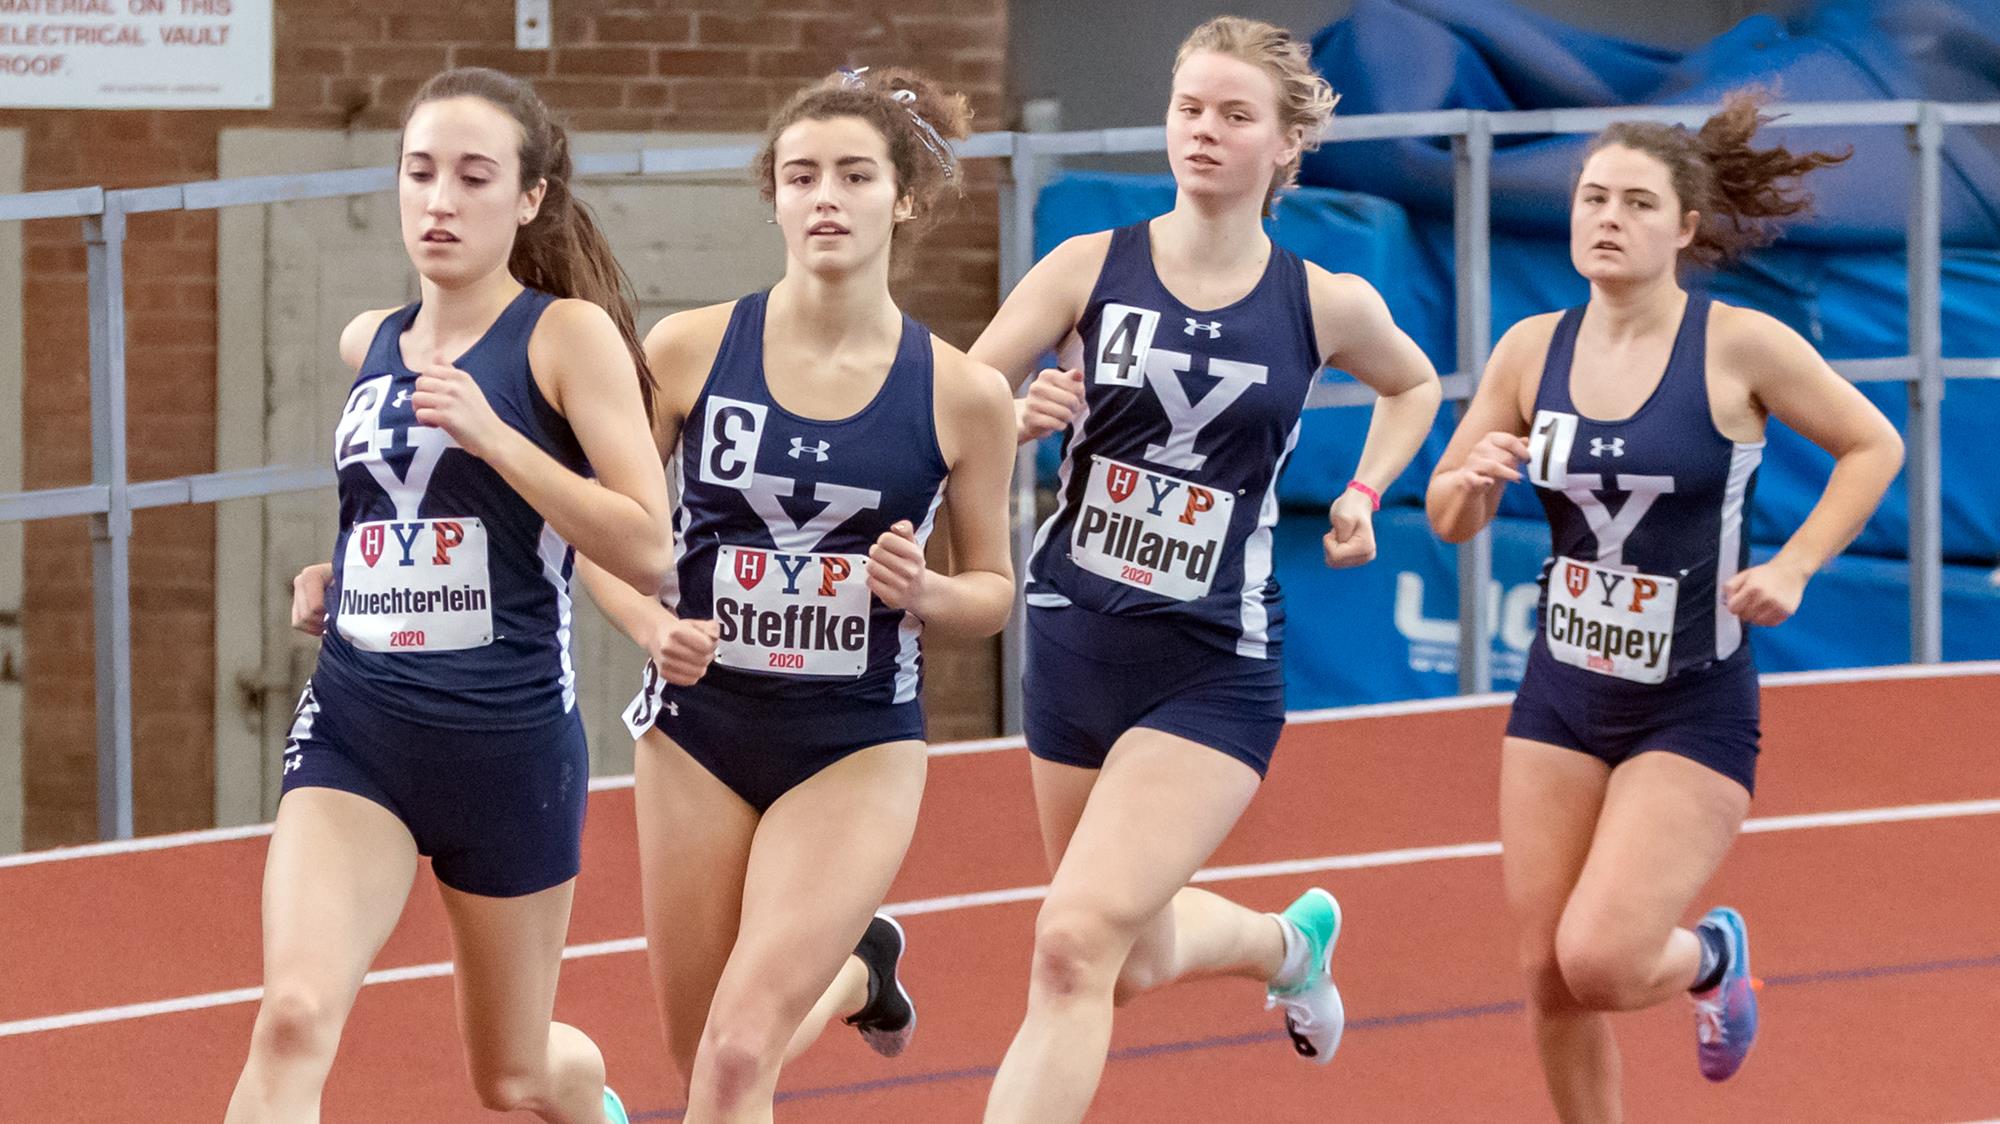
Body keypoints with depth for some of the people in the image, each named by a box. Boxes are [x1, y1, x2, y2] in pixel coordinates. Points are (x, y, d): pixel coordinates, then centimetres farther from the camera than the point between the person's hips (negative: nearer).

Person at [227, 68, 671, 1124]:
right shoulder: (368, 343, 9)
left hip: (510, 735, -3)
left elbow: (645, 549, -15)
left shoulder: (567, 334, -6)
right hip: (354, 727, 3)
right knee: (293, 1018, -22)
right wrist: (333, 578, 10)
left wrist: (491, 433, -22)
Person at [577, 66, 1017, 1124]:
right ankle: (855, 971, 44)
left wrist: (920, 590, -15)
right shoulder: (689, 350, -6)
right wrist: (655, 628, -16)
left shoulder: (961, 394, -6)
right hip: (701, 729, 2)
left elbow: (992, 587, 6)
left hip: (857, 747, -2)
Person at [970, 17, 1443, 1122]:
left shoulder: (1325, 304, -3)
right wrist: (1023, 418, -27)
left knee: (1075, 942, -20)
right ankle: (1292, 940, 53)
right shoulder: (1088, 268, -4)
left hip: (1213, 671, -3)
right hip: (1076, 645, 3)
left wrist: (1364, 493, 6)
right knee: (1138, 961, 20)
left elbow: (1414, 385, 20)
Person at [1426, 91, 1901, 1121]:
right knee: (1548, 975, 4)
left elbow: (1873, 446, 1)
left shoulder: (1740, 346, -12)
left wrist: (1792, 568, -10)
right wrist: (1474, 480, -16)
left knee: (1598, 959, -16)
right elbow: (1449, 520, 6)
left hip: (1693, 714, -4)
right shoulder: (1532, 350, -2)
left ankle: (1711, 956, 19)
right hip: (1561, 698, 4)